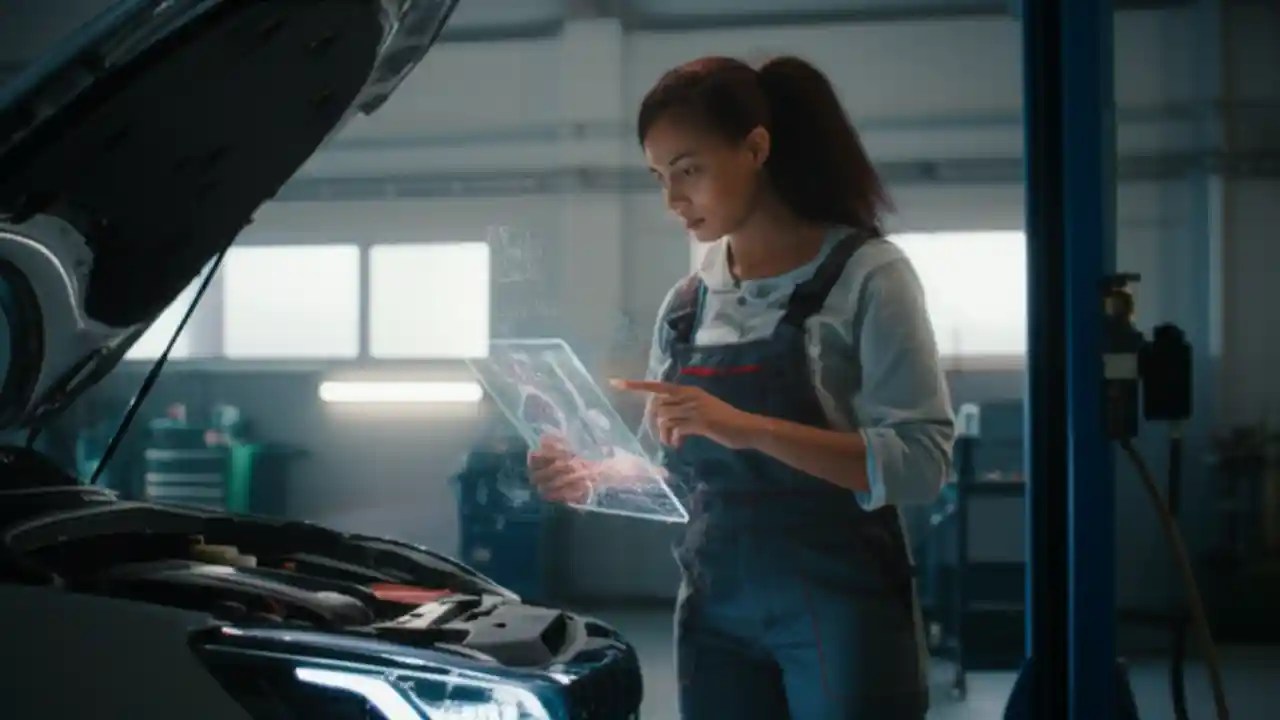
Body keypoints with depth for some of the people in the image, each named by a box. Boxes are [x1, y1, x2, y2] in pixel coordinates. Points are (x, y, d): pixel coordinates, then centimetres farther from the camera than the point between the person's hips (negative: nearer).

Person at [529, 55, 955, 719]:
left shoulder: (864, 275, -9)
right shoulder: (684, 304, 9)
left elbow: (921, 461, -17)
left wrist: (745, 427, -25)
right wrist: (593, 479, -5)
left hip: (839, 611, -5)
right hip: (717, 614, 5)